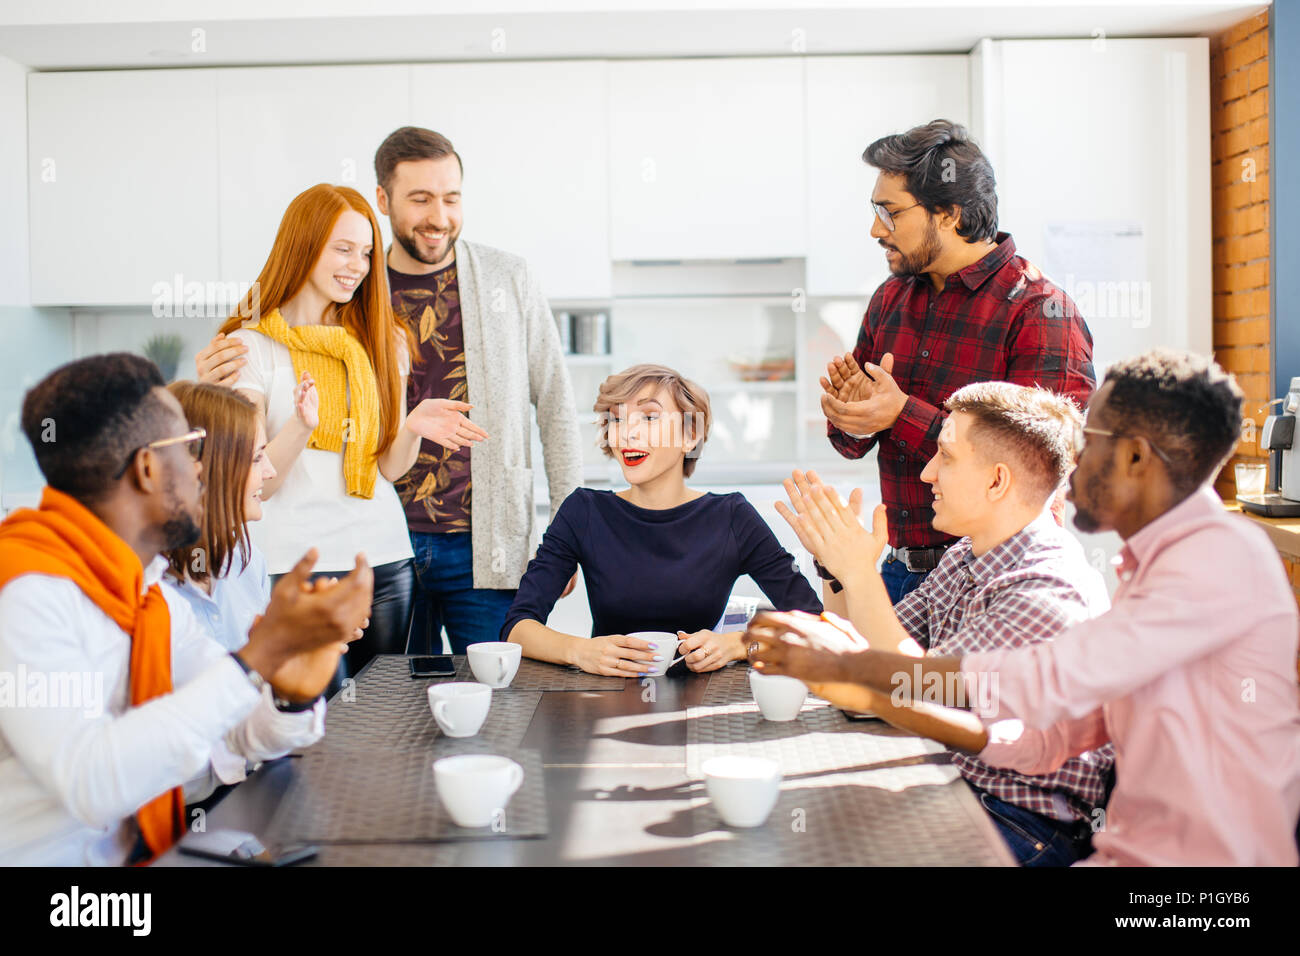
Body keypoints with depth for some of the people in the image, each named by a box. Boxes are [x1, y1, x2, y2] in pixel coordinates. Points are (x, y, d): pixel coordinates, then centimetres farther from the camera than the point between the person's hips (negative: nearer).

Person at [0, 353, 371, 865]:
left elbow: (248, 734, 8)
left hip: (145, 850, 7)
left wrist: (293, 698, -14)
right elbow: (91, 785, -29)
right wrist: (260, 655, -29)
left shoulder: (153, 595, 9)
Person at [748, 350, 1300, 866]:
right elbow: (1047, 738, 11)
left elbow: (1048, 682, -23)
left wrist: (851, 663, -17)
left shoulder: (1223, 556, -16)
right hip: (1130, 850, 8)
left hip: (1196, 860, -8)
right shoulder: (1147, 568, 14)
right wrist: (873, 692, 3)